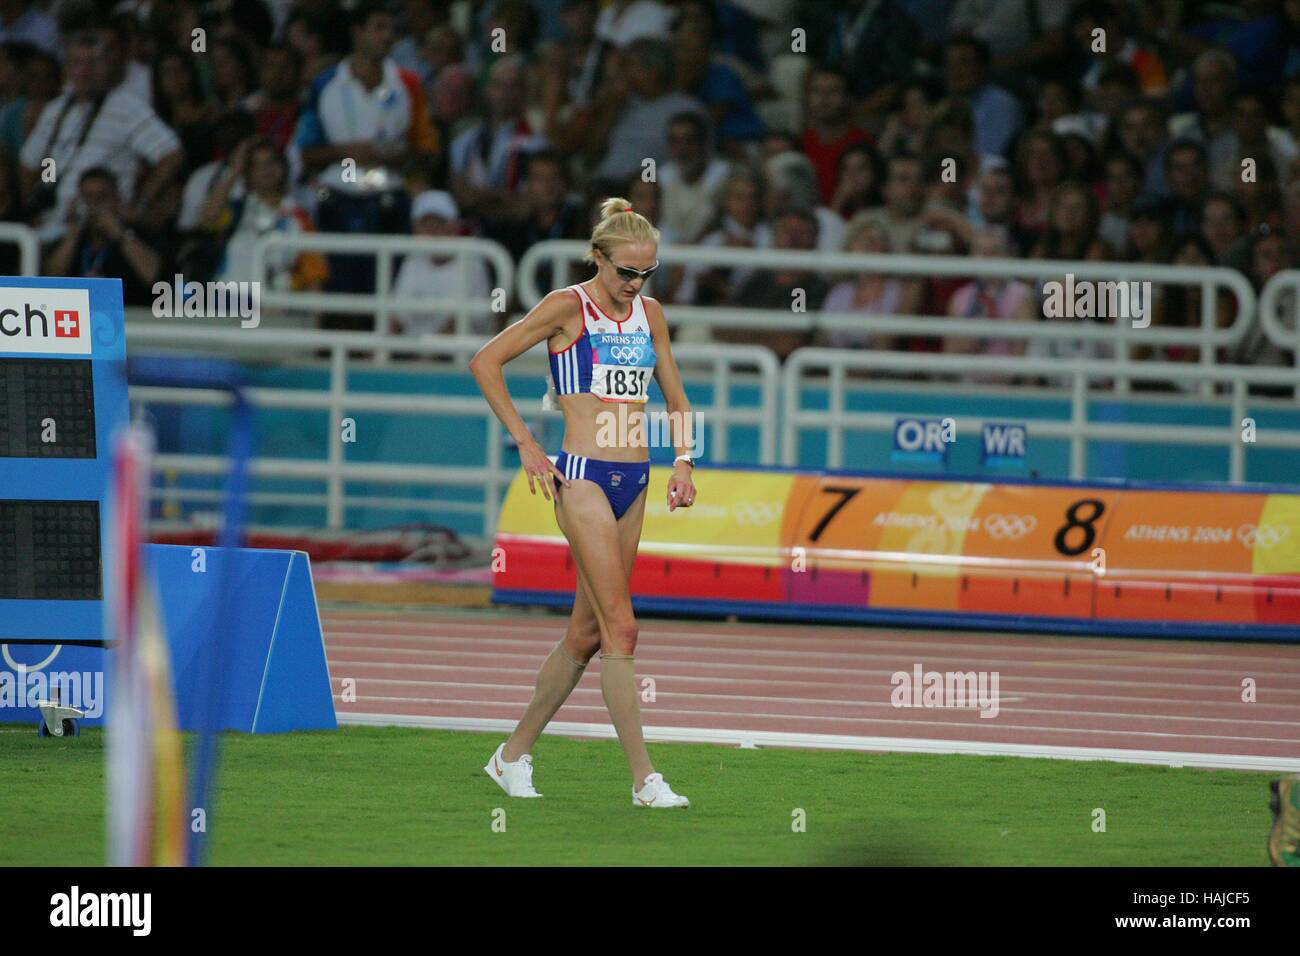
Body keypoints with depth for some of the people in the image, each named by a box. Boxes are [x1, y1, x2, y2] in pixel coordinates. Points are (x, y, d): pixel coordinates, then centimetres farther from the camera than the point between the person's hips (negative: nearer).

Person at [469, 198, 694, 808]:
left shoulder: (649, 313, 13)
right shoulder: (568, 307, -6)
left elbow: (675, 398, 21)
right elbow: (485, 362, -8)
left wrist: (683, 462, 5)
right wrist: (525, 444, -10)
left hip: (633, 482, 7)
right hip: (584, 477, -7)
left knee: (587, 633, 10)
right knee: (620, 627, -12)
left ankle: (514, 756, 22)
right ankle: (644, 779, -12)